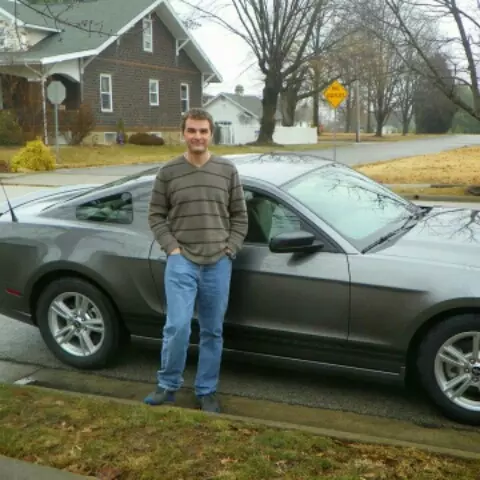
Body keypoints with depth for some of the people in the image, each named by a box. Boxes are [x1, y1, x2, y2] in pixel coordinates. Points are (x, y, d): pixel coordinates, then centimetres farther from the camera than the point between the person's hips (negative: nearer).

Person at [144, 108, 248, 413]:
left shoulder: (227, 170, 4)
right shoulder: (168, 172, 1)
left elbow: (240, 216, 8)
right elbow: (156, 216, 6)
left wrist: (230, 250, -3)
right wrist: (172, 248, -6)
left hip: (218, 264, 2)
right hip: (181, 262, -1)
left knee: (213, 331, 8)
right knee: (177, 326, -10)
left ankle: (207, 391, 22)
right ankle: (168, 385, 12)